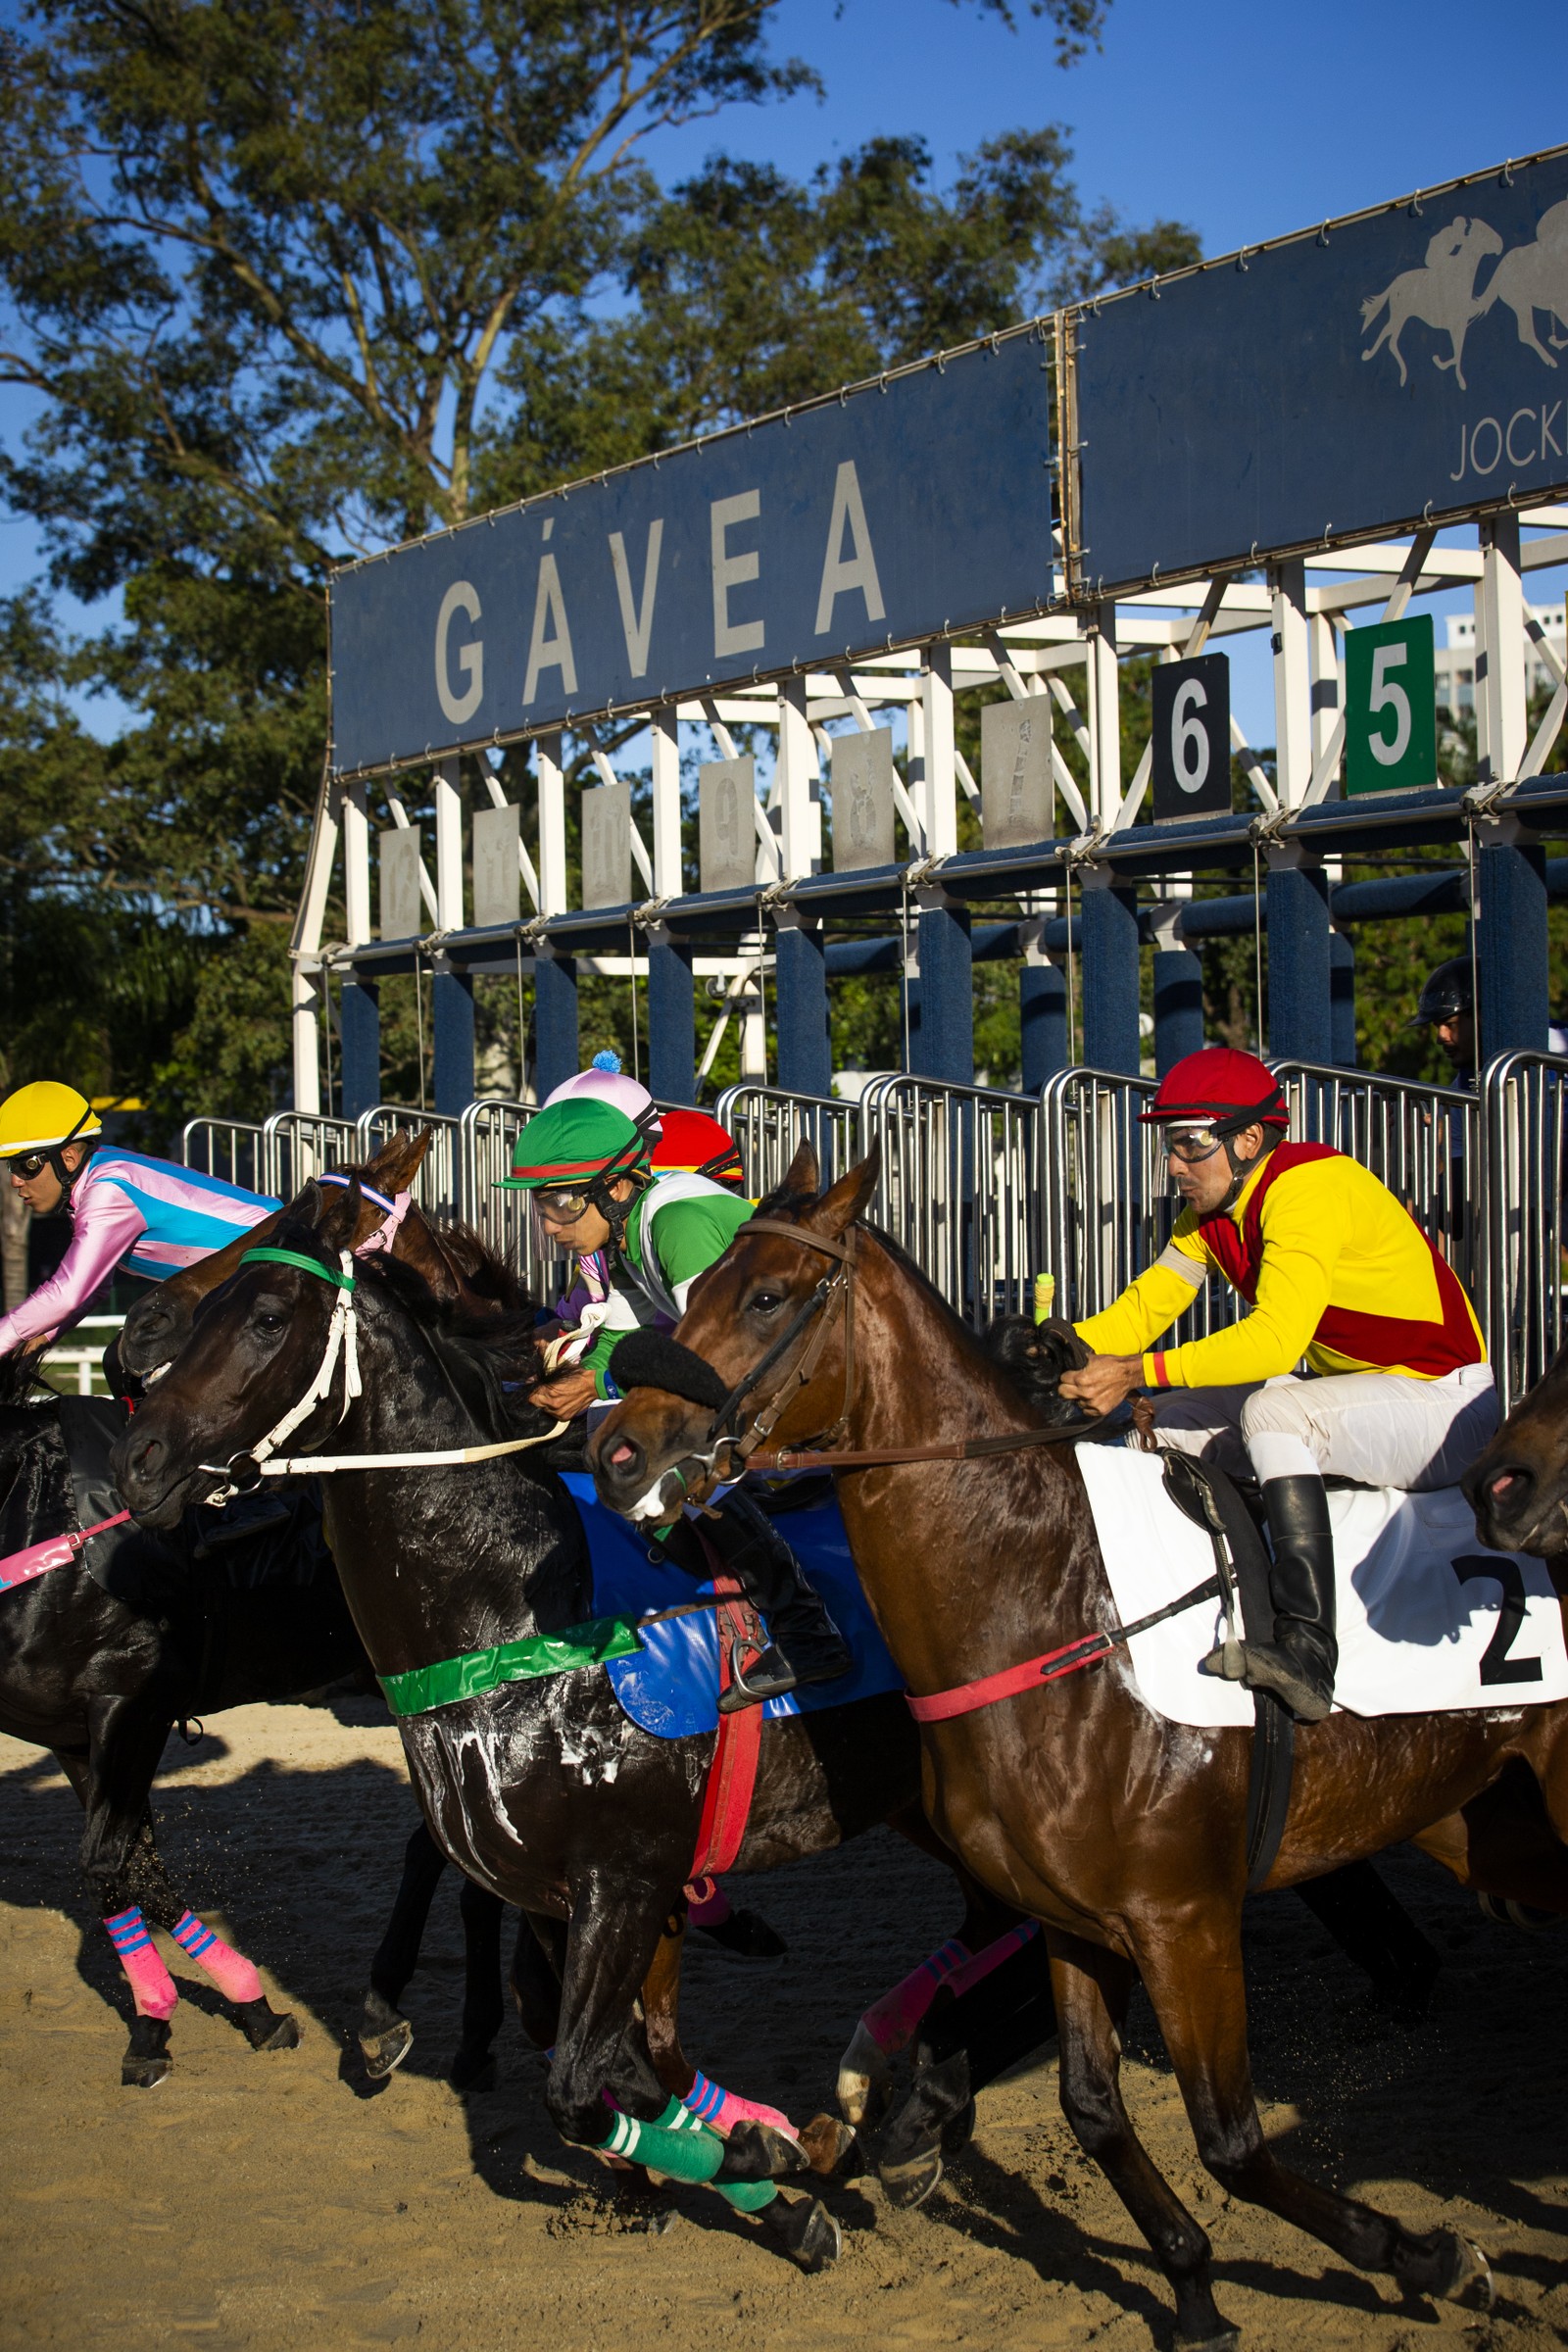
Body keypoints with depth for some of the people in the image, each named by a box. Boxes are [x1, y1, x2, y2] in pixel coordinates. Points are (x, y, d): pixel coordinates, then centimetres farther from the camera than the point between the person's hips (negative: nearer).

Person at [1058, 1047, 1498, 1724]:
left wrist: (1138, 1373, -39)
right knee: (1167, 1416, -1)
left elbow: (1275, 1338, -34)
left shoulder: (1308, 1186, -24)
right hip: (1346, 1390, 9)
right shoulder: (1207, 1213, 4)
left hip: (1445, 1402, -9)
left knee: (1272, 1412, -33)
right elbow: (1143, 1310, 2)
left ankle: (1308, 1649, -37)